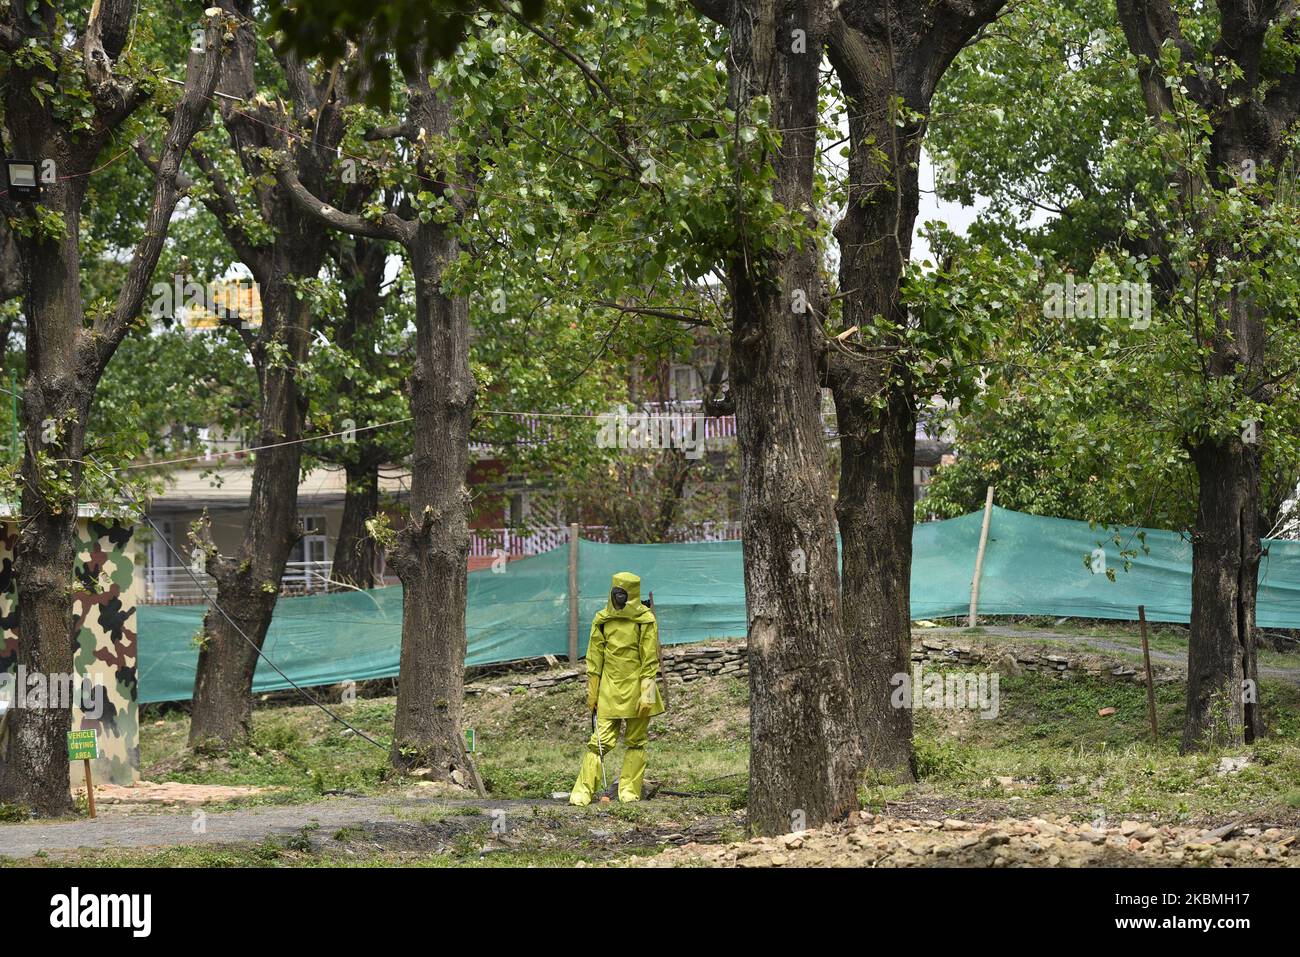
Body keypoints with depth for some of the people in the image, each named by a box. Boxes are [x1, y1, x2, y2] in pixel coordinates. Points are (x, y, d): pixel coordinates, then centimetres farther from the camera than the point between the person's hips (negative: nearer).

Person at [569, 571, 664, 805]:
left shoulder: (646, 621, -4)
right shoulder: (602, 620, 5)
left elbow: (650, 661, -5)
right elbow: (594, 659, 9)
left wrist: (647, 693, -11)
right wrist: (592, 693, 8)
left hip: (635, 688, -1)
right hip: (609, 689, 2)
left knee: (636, 741, 6)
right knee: (602, 740, -5)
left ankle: (629, 791, 13)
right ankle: (583, 791, -5)